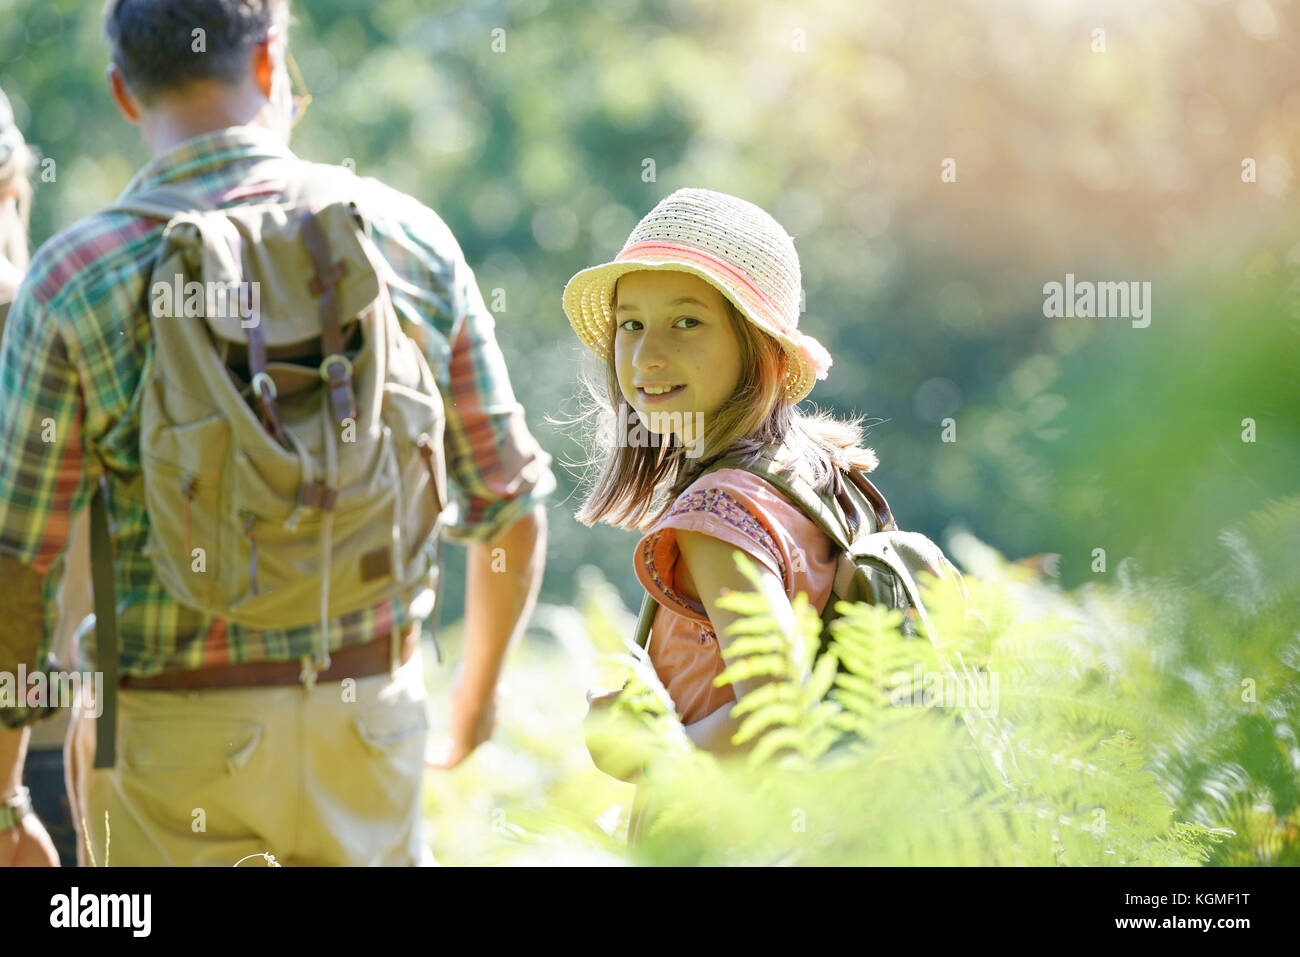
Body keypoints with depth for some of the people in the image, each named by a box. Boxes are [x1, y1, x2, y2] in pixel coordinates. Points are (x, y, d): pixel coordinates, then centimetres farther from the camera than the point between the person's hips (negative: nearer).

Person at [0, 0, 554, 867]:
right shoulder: (411, 237, -2)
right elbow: (510, 502, 5)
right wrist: (479, 689, 22)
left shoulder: (76, 277, -9)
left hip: (175, 733, -2)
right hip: (375, 716, 3)